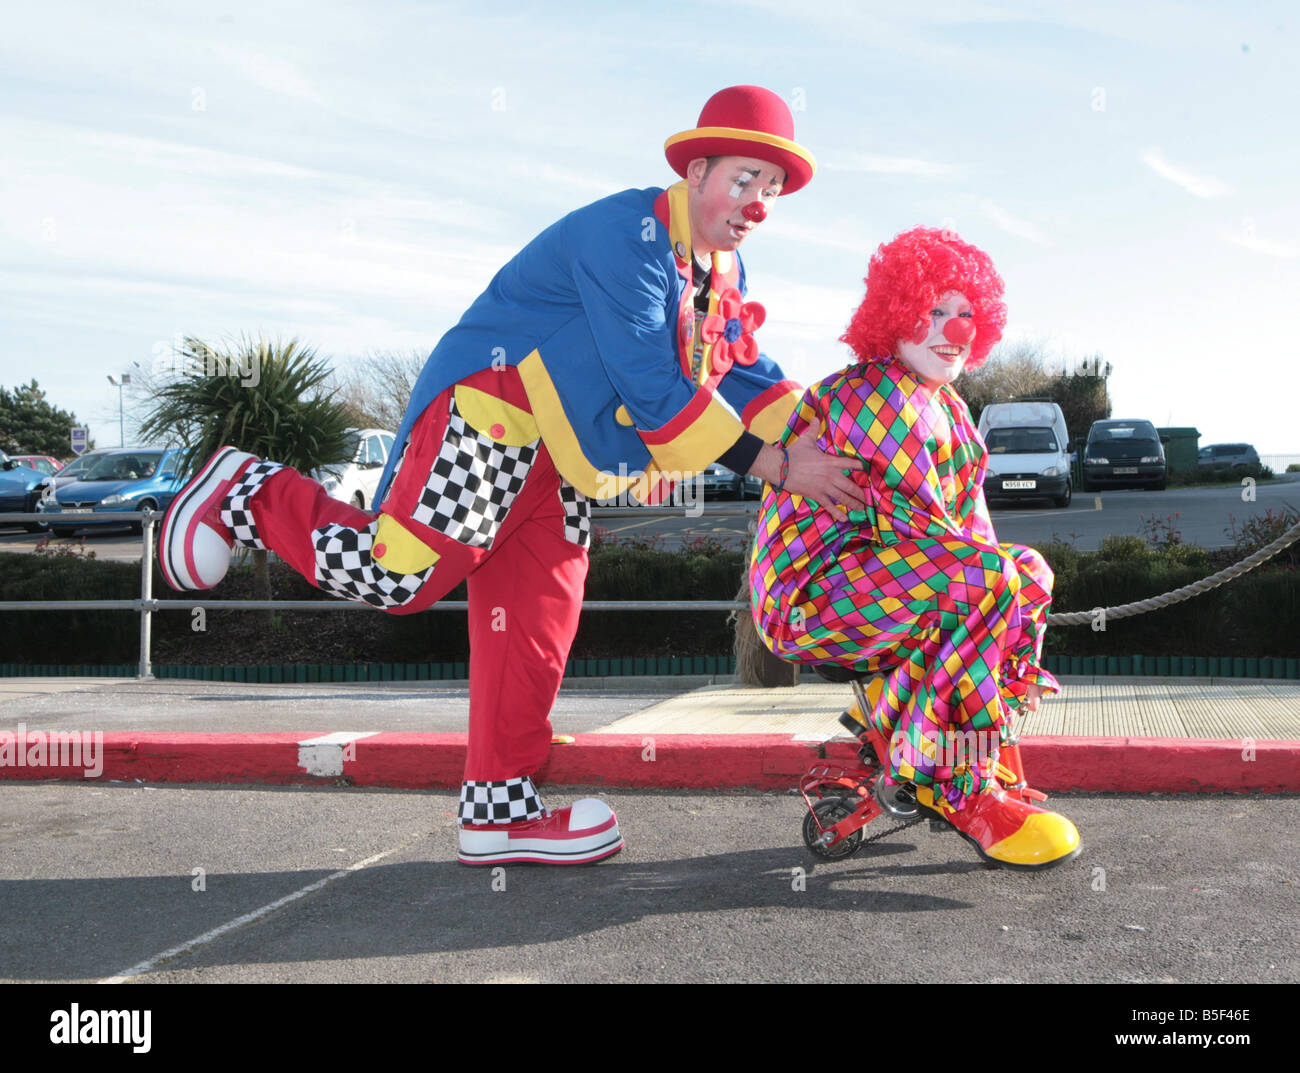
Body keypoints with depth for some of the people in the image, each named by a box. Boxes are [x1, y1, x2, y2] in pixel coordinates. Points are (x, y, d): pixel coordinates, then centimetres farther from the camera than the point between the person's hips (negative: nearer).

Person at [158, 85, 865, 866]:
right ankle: (248, 495, 8)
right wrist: (775, 466, -27)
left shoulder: (723, 271, 12)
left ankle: (501, 809, 15)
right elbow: (650, 389, -27)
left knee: (538, 626, 7)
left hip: (557, 461, 9)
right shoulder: (628, 235, -19)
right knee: (398, 578, -16)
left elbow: (747, 376, 15)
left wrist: (819, 438, -3)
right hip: (493, 419, -9)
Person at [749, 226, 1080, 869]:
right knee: (985, 579, -28)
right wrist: (994, 572, -14)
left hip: (873, 579, 10)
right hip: (808, 593, -10)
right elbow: (919, 526, -22)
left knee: (1030, 571, 10)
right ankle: (959, 788, -20)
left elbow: (971, 520, 12)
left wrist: (1014, 578, -2)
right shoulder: (875, 393, -14)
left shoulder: (947, 406, 17)